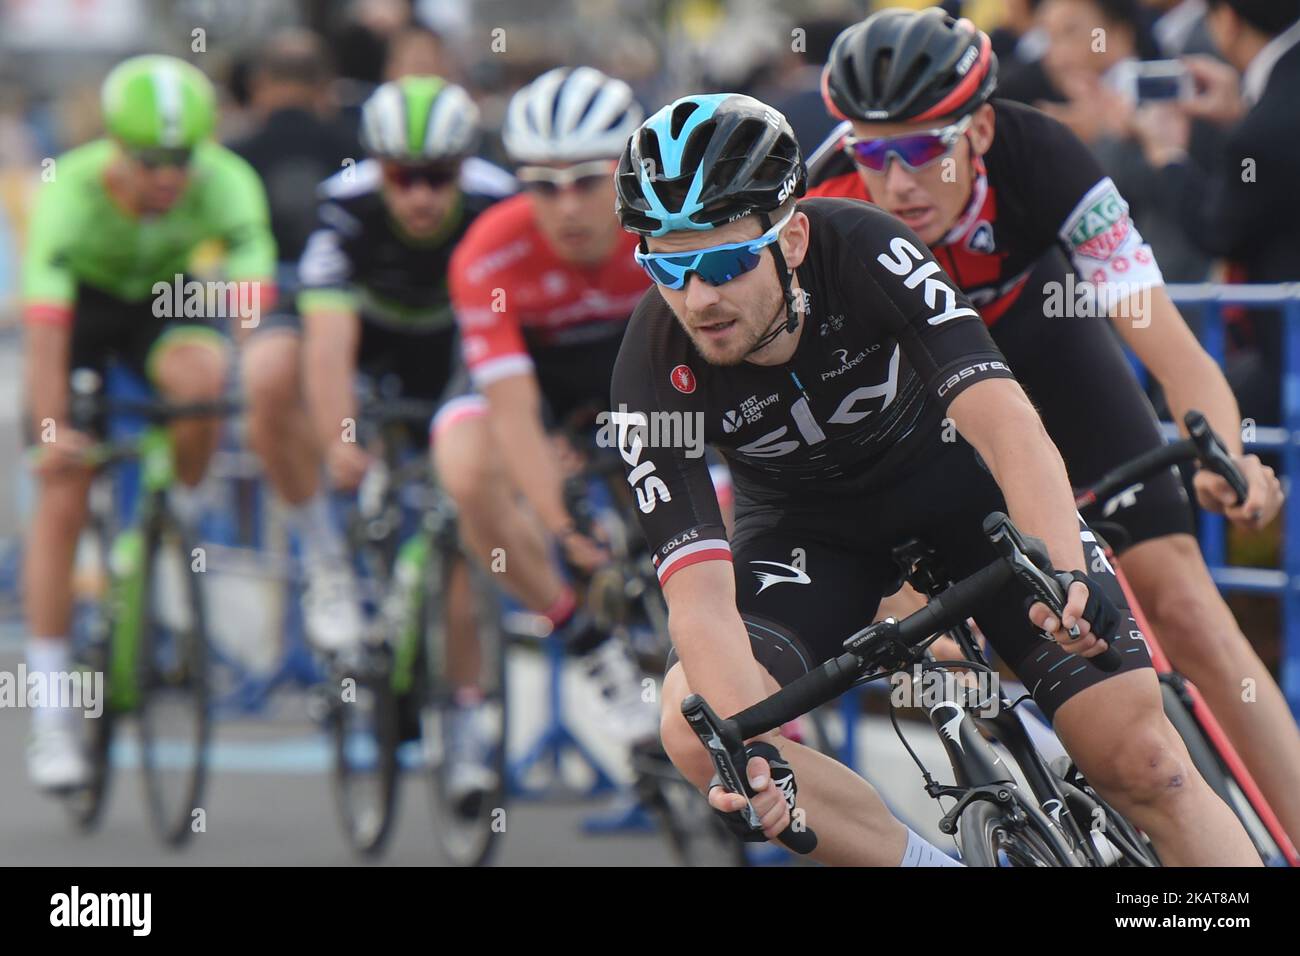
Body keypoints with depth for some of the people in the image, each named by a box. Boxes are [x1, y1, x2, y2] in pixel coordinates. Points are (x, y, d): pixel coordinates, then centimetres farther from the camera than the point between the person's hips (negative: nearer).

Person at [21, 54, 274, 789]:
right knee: (62, 501, -9)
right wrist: (52, 431, -46)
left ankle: (180, 515, -4)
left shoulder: (227, 185, -30)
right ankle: (52, 720, -2)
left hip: (163, 300, 1)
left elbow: (257, 304, -37)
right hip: (84, 302, -1)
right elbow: (45, 327, -38)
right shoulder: (71, 192, -34)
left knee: (203, 376, -34)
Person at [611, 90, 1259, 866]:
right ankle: (929, 864, -9)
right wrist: (749, 749, -52)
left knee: (1142, 764, -15)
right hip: (810, 530, 1)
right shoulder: (655, 375, -28)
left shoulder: (864, 251, -32)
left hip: (956, 478, -1)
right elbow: (700, 596, -34)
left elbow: (1003, 419, -43)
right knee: (698, 731, -26)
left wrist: (1071, 574, -60)